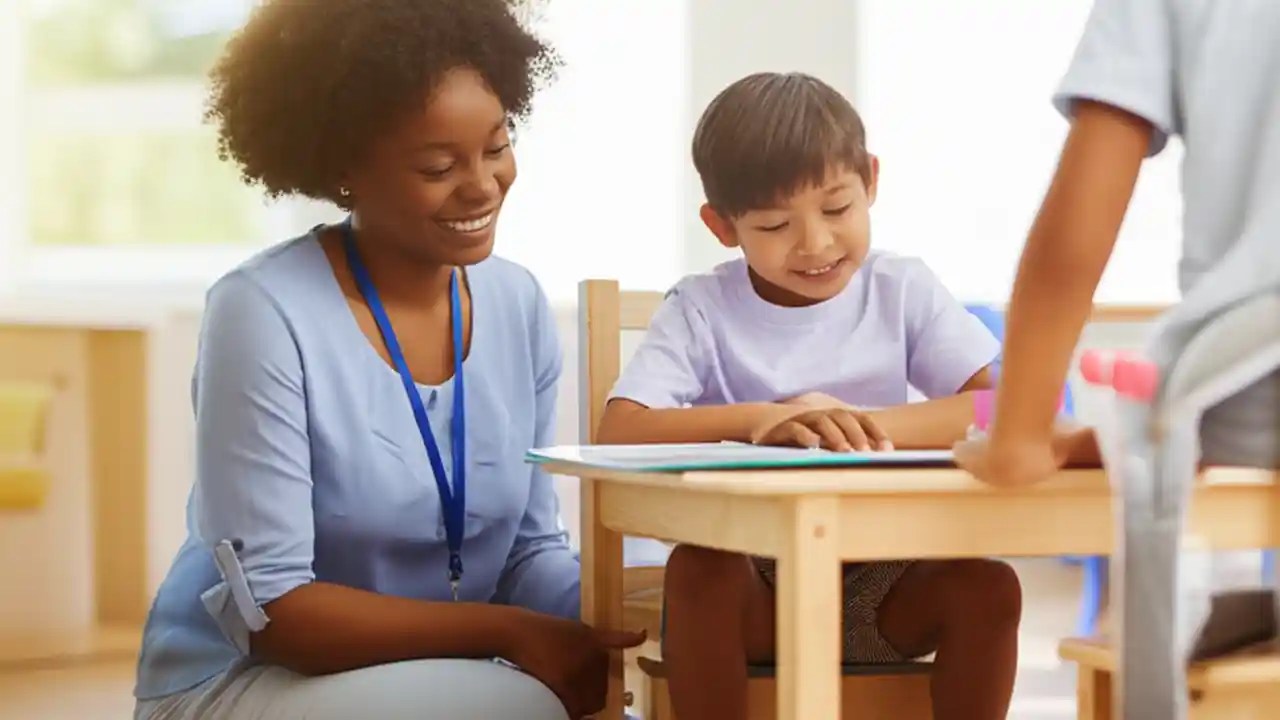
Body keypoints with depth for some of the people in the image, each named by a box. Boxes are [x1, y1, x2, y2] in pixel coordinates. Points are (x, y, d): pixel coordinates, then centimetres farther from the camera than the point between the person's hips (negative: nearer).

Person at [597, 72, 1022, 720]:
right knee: (695, 566, -32)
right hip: (753, 582, -1)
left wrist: (866, 423, -27)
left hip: (884, 583, 2)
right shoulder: (702, 310, -2)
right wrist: (759, 419, -31)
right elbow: (618, 433, -17)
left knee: (987, 585, -26)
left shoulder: (904, 291, 2)